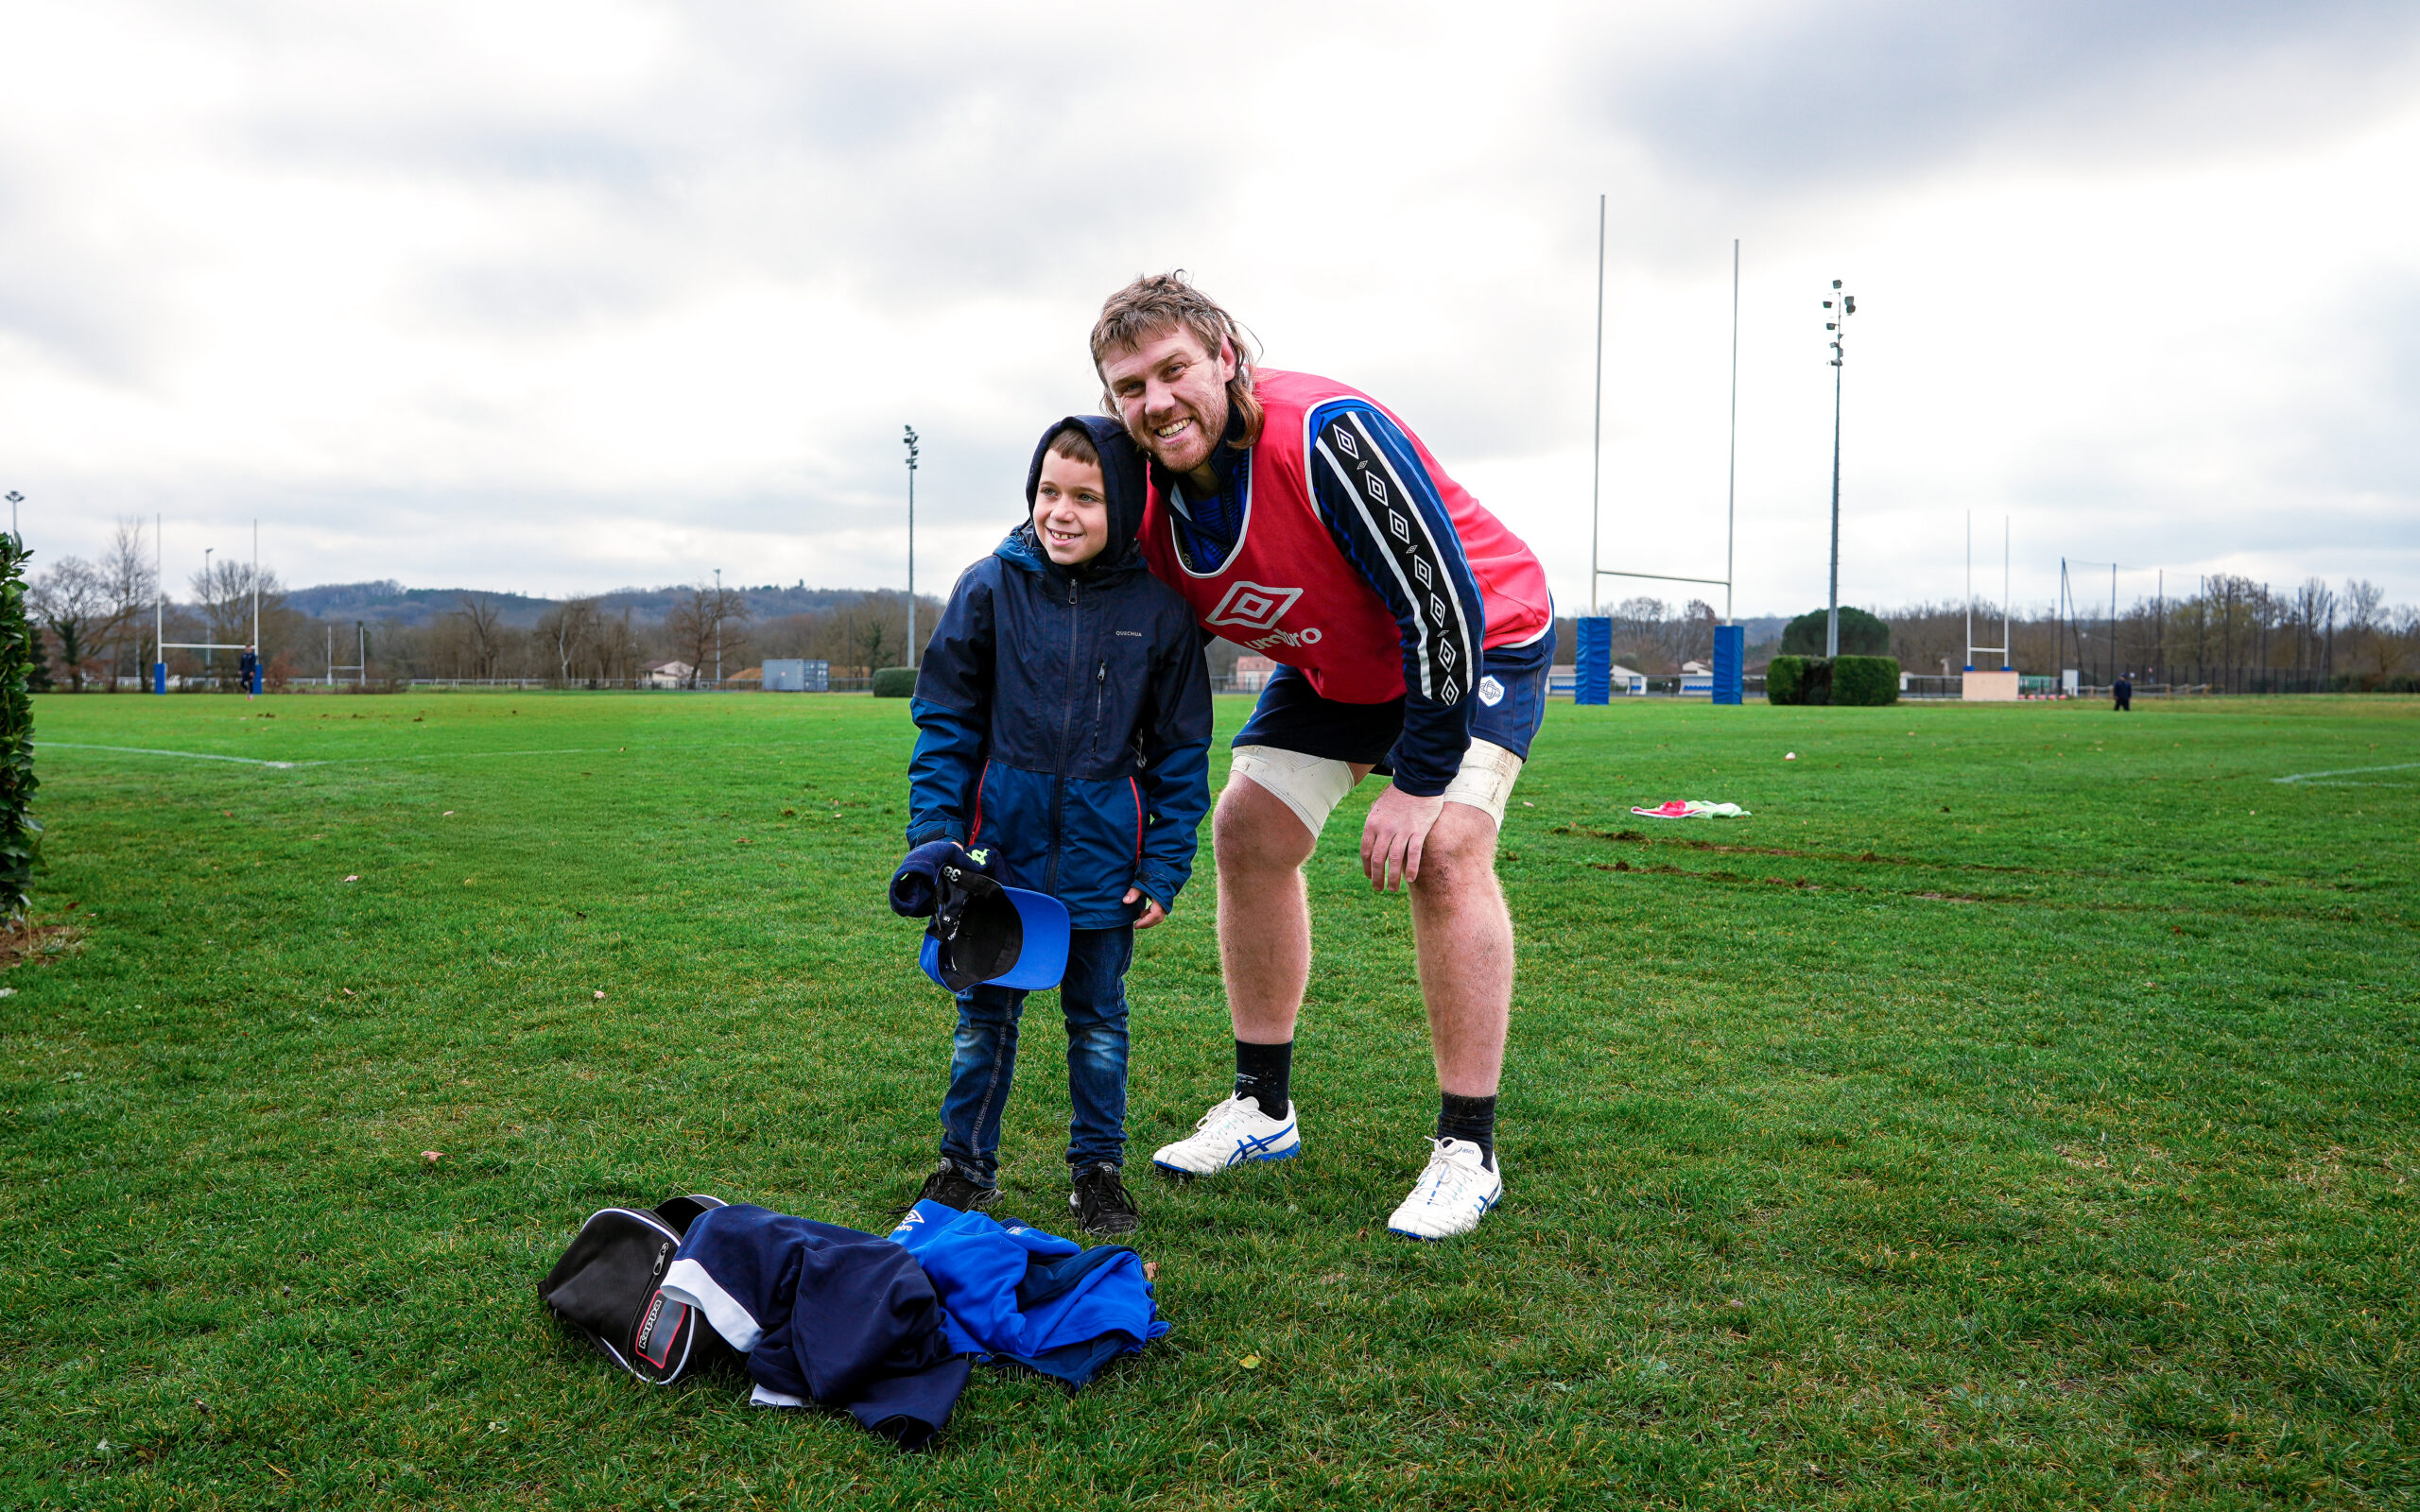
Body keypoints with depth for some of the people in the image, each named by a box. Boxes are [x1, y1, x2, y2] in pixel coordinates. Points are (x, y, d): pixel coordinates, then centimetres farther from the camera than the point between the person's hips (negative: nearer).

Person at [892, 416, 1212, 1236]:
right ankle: (966, 1164, 29)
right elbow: (946, 722, 1)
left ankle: (1098, 1168, 29)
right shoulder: (989, 588, -4)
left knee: (1097, 1016, 12)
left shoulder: (1157, 610, -4)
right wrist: (933, 834, -6)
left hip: (1102, 858, 0)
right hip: (999, 848, 1)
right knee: (985, 1013, 12)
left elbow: (1180, 752, 1)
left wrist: (1164, 866, -2)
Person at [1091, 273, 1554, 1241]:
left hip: (1483, 636, -7)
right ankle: (1263, 1110, 15)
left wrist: (1415, 785, -28)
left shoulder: (1327, 435, -35)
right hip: (1334, 665, 7)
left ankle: (1467, 1149, -10)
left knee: (1445, 852, -23)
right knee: (1248, 835, 0)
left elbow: (1445, 607, -32)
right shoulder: (1149, 505, -14)